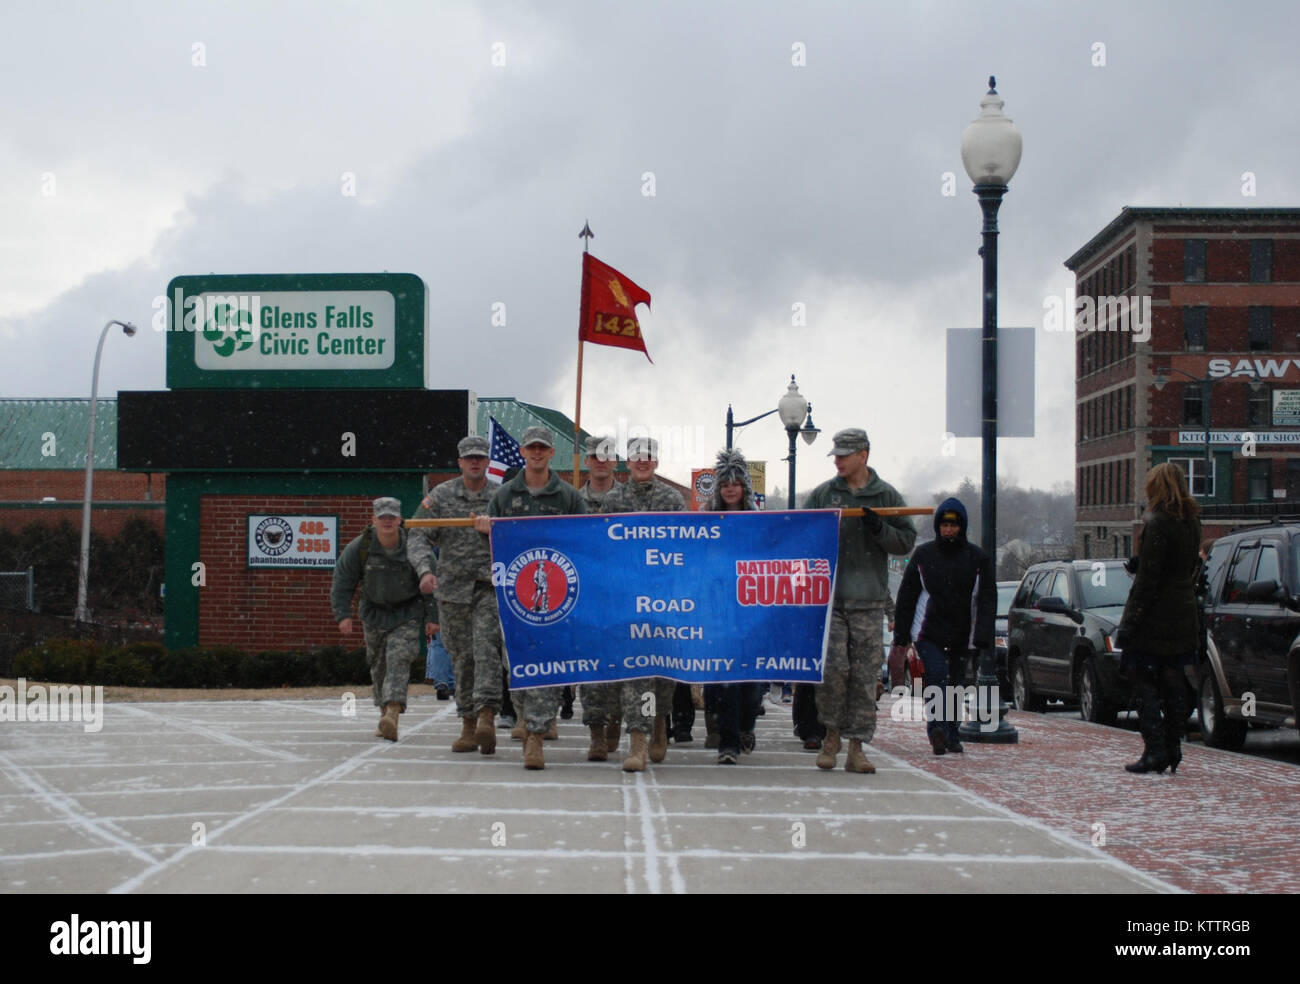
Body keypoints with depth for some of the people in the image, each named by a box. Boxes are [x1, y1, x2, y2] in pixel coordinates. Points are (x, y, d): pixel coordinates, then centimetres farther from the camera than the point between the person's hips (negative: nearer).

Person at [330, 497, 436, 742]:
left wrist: (432, 617, -5)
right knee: (379, 665, 10)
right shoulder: (359, 548, -12)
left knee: (399, 659, -19)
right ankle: (385, 712, 24)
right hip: (374, 612, 3)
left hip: (407, 613, -3)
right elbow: (342, 583, -6)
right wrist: (343, 615, -17)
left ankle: (392, 714, -31)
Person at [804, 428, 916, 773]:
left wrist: (879, 529, -10)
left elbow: (907, 542, 7)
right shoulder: (822, 494, 9)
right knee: (833, 667, -9)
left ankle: (856, 746, 6)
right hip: (829, 596, 0)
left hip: (869, 601, 0)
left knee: (865, 674, -1)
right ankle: (832, 733, 11)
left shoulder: (887, 496, 8)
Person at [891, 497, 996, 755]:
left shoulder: (978, 558, 4)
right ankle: (938, 729, -30)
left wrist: (982, 637, -11)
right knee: (938, 675, -20)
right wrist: (901, 635, 3)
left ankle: (950, 735, 20)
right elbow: (906, 596, 7)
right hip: (928, 633, -2)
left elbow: (987, 599, 1)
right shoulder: (923, 555, 4)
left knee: (955, 682, 9)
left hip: (961, 637, 2)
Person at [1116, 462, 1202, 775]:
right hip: (1183, 616, 8)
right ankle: (1172, 750, 15)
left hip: (1154, 619, -8)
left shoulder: (1157, 523, -16)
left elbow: (1148, 577, -18)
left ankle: (1155, 752, -6)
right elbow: (1192, 569, 13)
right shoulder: (1192, 522, 9)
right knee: (1173, 684, 12)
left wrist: (1129, 624, -16)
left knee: (1144, 684, -2)